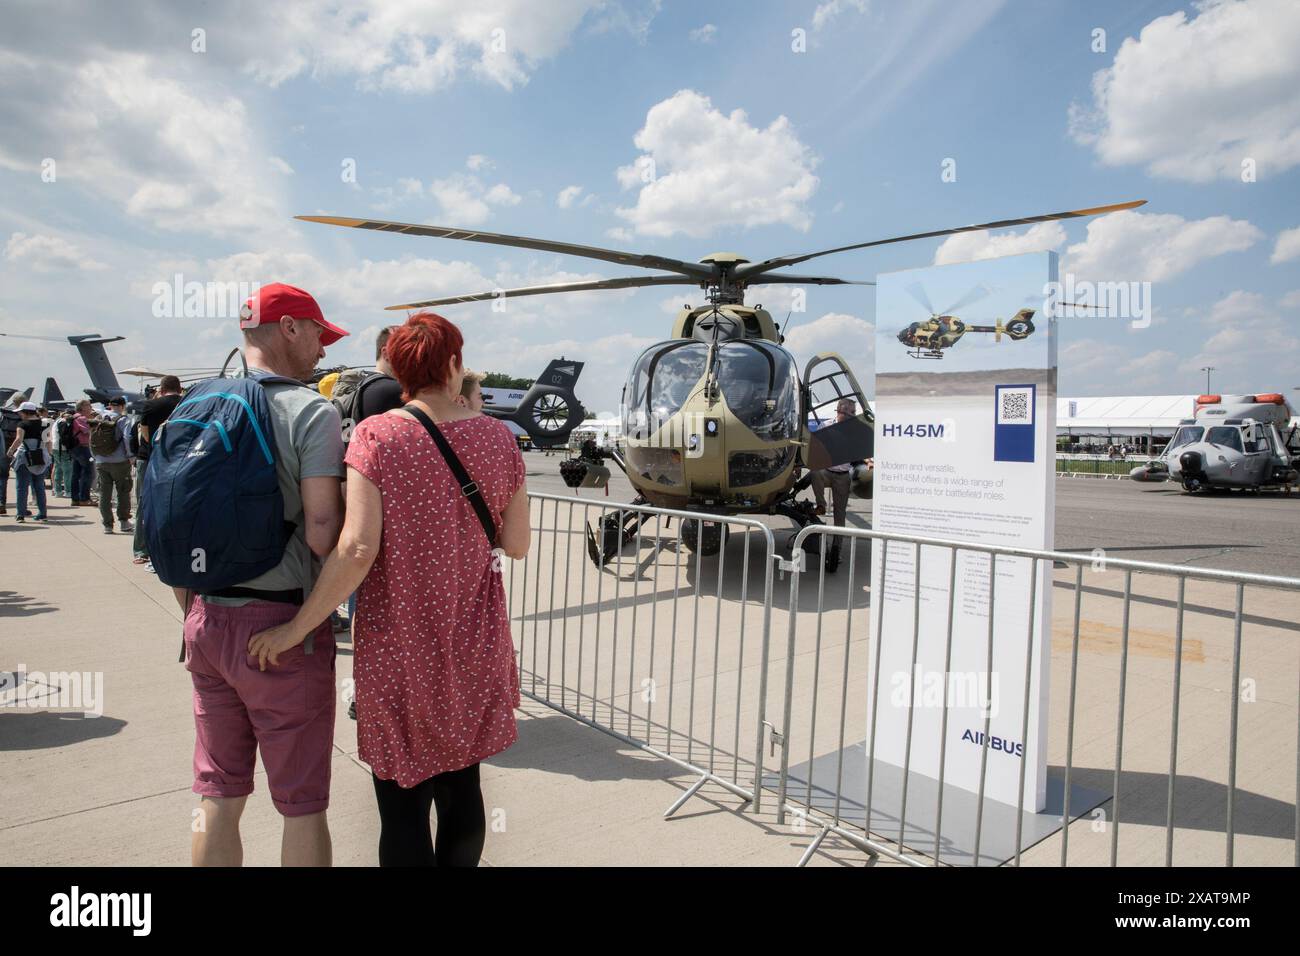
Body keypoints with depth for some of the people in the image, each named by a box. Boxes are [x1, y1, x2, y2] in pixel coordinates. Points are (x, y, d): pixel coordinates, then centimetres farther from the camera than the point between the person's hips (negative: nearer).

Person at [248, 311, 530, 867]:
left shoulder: (376, 436, -11)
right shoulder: (496, 438, -3)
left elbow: (357, 549, -19)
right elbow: (517, 545, 2)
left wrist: (296, 628, -10)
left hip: (398, 647, -3)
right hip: (476, 648, 3)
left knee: (403, 804, 10)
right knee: (461, 785, 20)